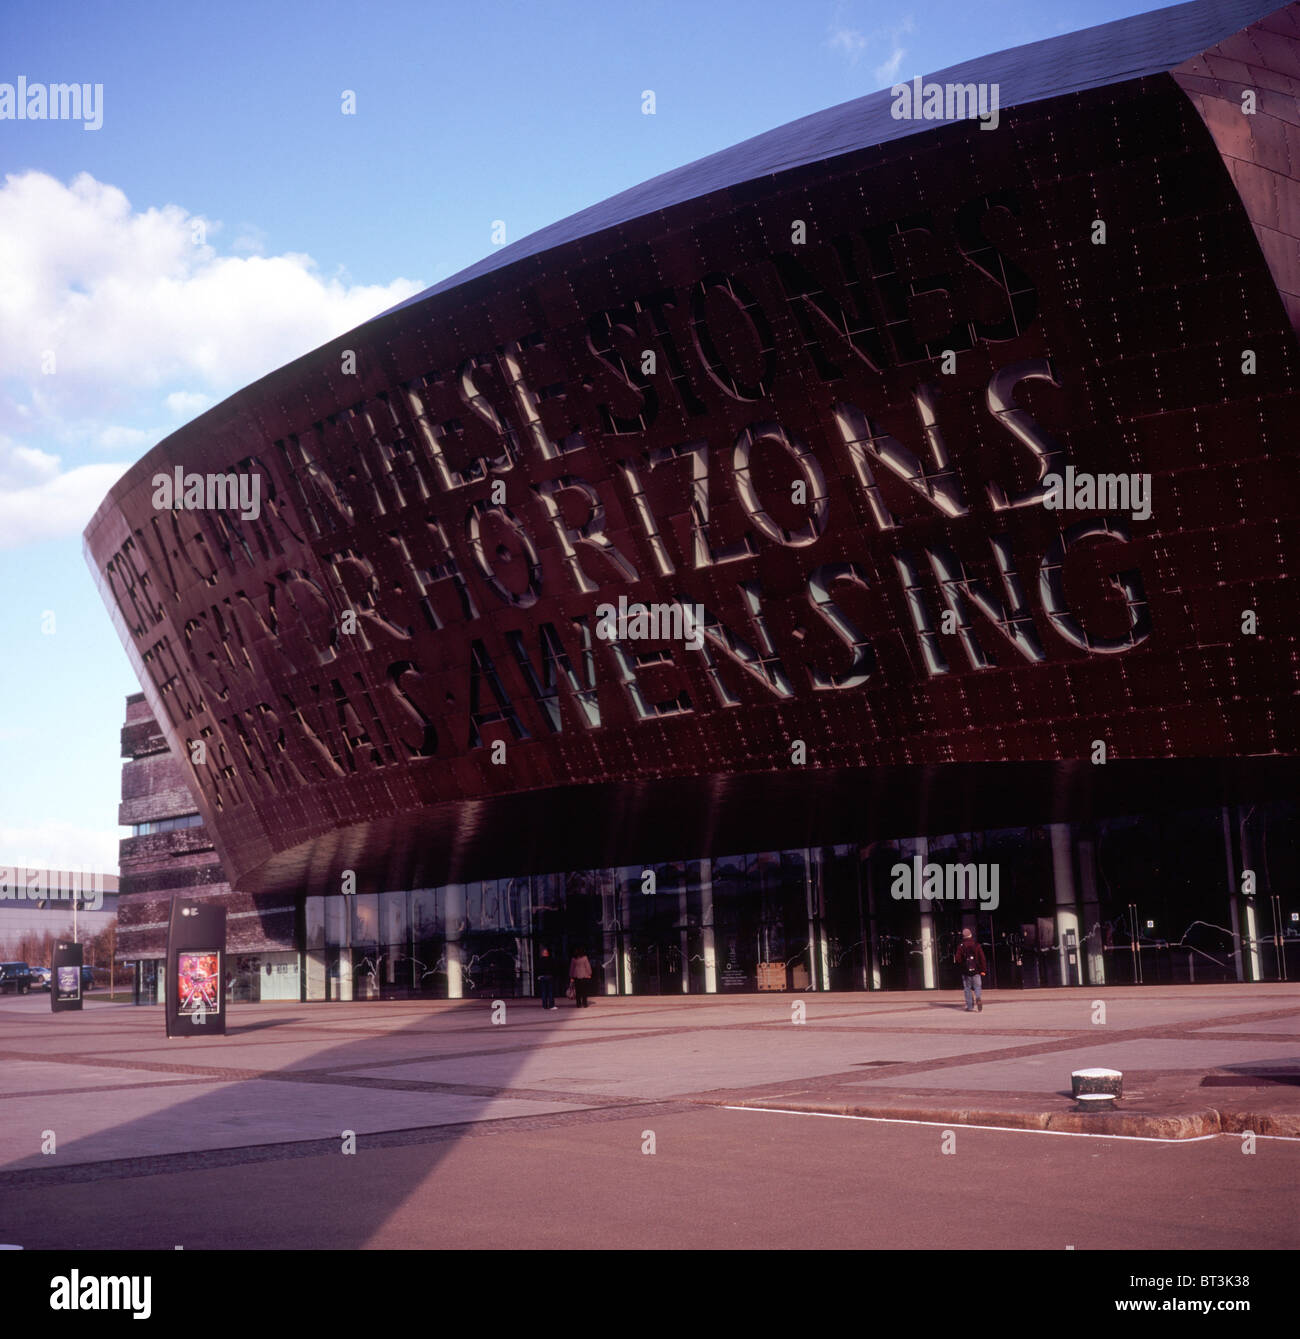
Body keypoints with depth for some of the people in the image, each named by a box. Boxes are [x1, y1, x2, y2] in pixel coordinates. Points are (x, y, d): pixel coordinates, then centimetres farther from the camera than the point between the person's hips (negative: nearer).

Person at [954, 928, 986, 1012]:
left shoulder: (961, 946, -5)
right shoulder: (976, 945, 0)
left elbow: (957, 960, -6)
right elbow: (982, 958, -2)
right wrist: (983, 970, 2)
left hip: (965, 970, -1)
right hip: (976, 970, 1)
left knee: (967, 988, 8)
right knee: (977, 987, 7)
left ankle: (969, 1007, 6)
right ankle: (978, 997, -23)